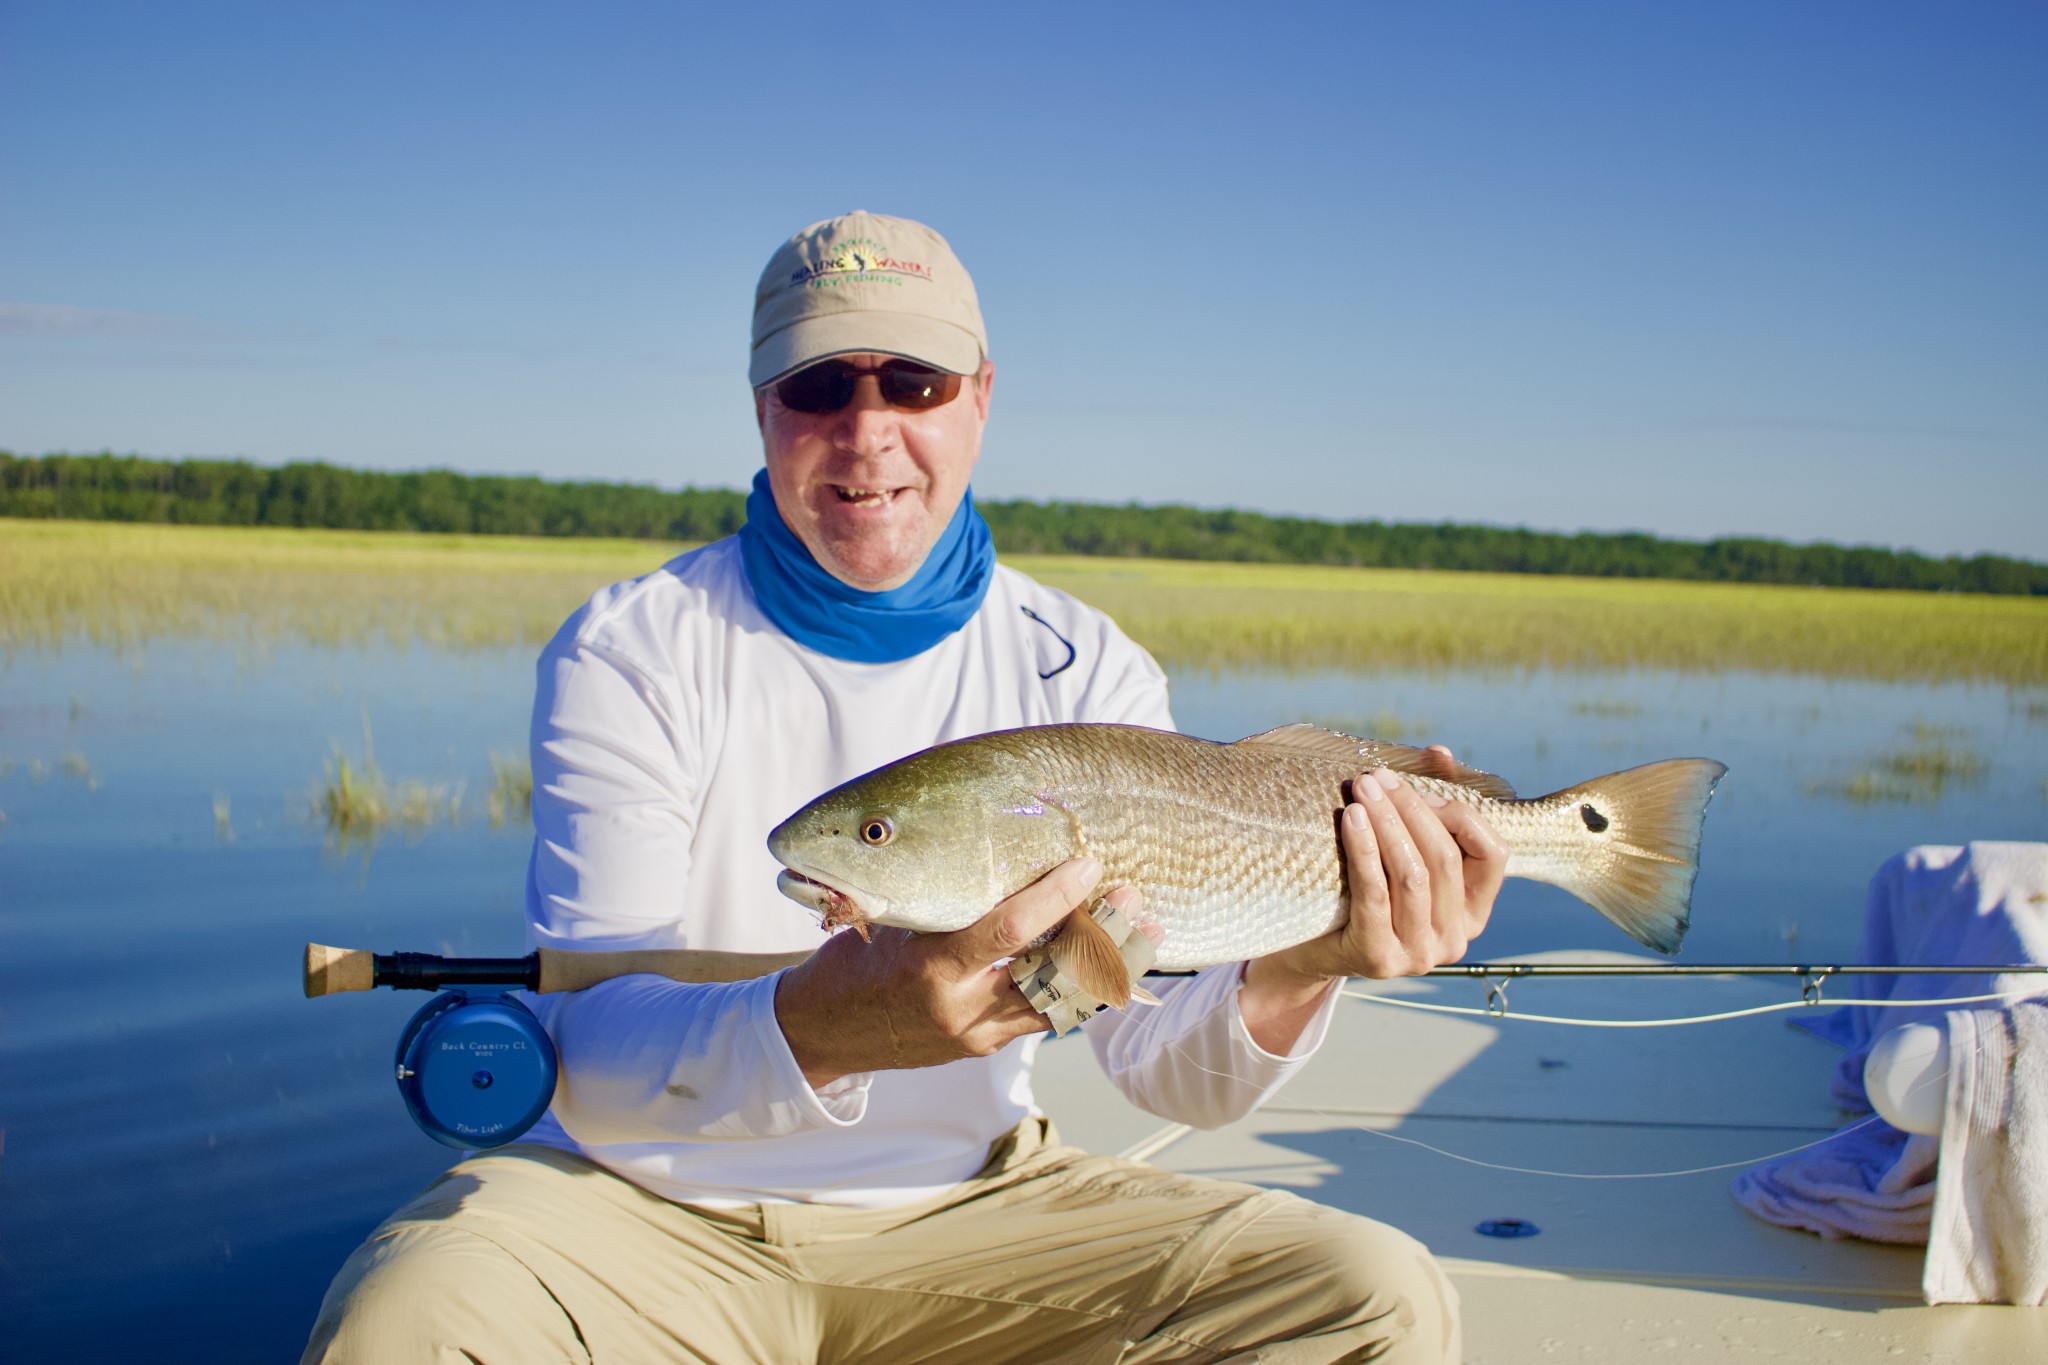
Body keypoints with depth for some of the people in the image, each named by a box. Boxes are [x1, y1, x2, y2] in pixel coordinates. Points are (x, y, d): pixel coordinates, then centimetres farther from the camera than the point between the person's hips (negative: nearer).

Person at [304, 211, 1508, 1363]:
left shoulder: (1087, 673, -2)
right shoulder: (630, 655, -8)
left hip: (961, 1204, 3)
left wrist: (1288, 979, -33)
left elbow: (1172, 1071, -9)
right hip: (653, 1202, -3)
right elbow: (586, 1063, -20)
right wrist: (818, 1028, -41)